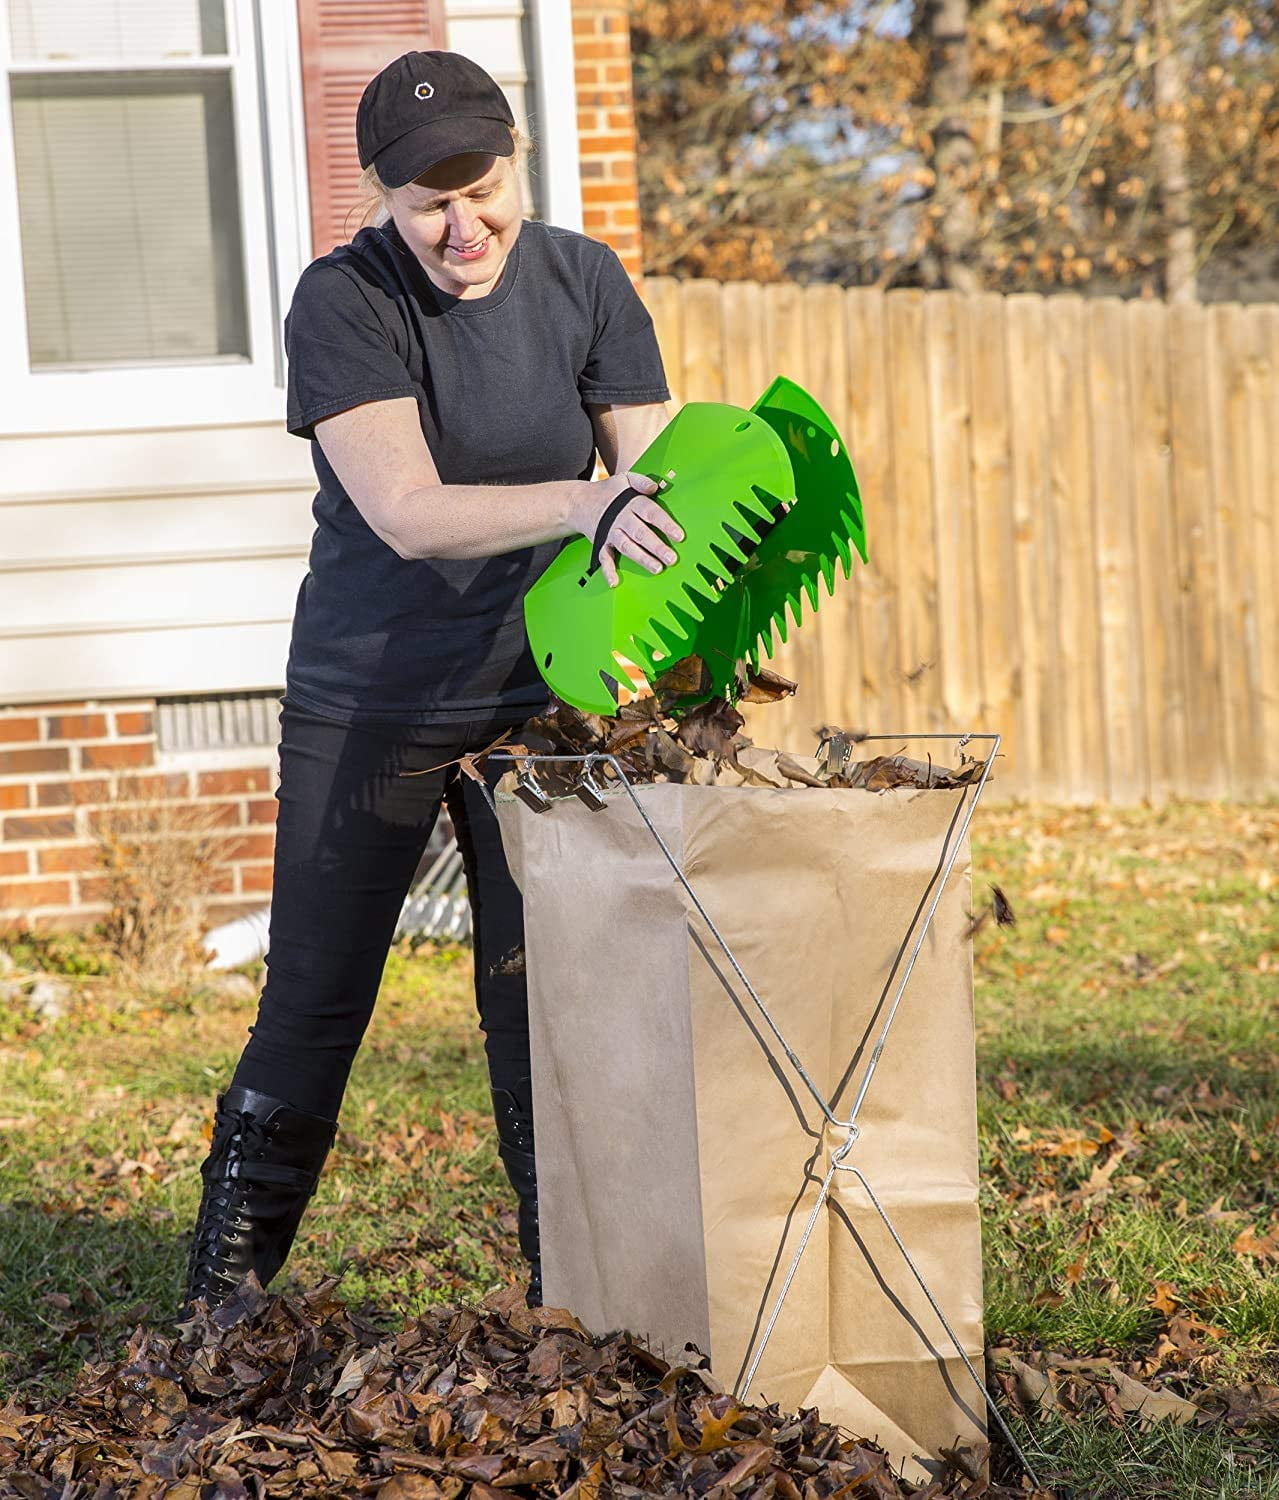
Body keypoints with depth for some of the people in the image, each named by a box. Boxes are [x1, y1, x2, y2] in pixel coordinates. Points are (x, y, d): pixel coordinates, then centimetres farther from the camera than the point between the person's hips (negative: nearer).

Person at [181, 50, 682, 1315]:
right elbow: (407, 512, -25)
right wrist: (583, 503, -40)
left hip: (533, 697, 3)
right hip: (366, 707, -3)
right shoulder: (344, 300, -15)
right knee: (312, 1004, 1)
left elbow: (656, 474, -4)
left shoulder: (583, 285, -3)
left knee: (545, 1002, 4)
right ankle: (220, 1298, 13)